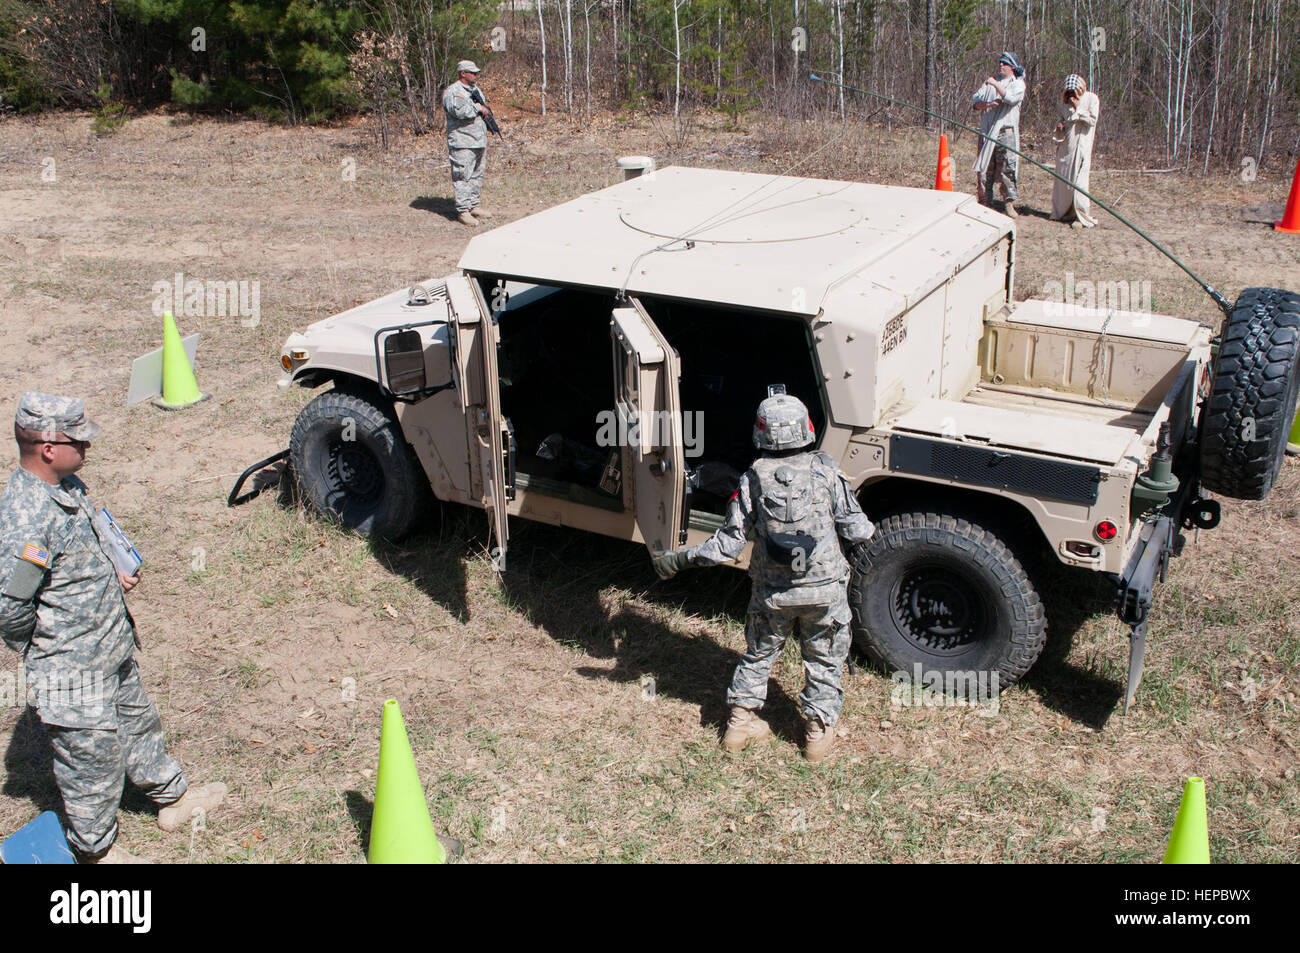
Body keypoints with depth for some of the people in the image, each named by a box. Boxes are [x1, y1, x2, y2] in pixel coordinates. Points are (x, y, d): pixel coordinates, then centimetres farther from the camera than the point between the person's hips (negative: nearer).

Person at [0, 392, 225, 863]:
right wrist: (43, 651, -13)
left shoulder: (66, 486, 0)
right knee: (93, 758, 11)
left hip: (111, 653, 9)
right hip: (73, 672, -9)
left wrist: (112, 573, 3)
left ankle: (173, 798, 49)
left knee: (137, 722, 27)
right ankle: (95, 850, 35)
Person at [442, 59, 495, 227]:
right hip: (462, 143, -9)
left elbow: (484, 110, 29)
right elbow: (459, 111, -26)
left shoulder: (476, 89, 18)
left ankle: (473, 206, 21)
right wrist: (478, 107, -16)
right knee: (462, 177, -8)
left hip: (479, 141, 9)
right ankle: (463, 211, -6)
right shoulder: (453, 92, -11)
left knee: (477, 176, 13)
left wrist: (486, 110, 5)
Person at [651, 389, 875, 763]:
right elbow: (855, 531, -6)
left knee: (759, 652, 22)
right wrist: (870, 528, 18)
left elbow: (727, 545, -8)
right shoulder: (825, 470, -10)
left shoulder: (753, 478, -9)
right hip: (824, 589, -1)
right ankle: (818, 732, 26)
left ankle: (740, 722, 29)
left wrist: (678, 560, 2)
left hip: (772, 593, 1)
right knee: (824, 659, 18)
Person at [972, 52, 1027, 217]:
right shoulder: (989, 82, 20)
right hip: (986, 133, 4)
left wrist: (996, 85, -15)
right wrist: (986, 104, -10)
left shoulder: (1018, 84, 8)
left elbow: (1011, 98, -14)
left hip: (1006, 132, -4)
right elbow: (974, 103, 10)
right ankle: (985, 203, 8)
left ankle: (1010, 203, -6)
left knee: (1007, 168, -11)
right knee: (984, 169, 1)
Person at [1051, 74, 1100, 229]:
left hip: (1081, 146, -6)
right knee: (1062, 179, 7)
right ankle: (1064, 212, 20)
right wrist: (1060, 126, 6)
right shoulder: (1069, 101, 17)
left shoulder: (1091, 98, -2)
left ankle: (1083, 217, -8)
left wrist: (1078, 108, -11)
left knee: (1079, 181, -11)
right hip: (1066, 146, 7)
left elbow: (1092, 120, -9)